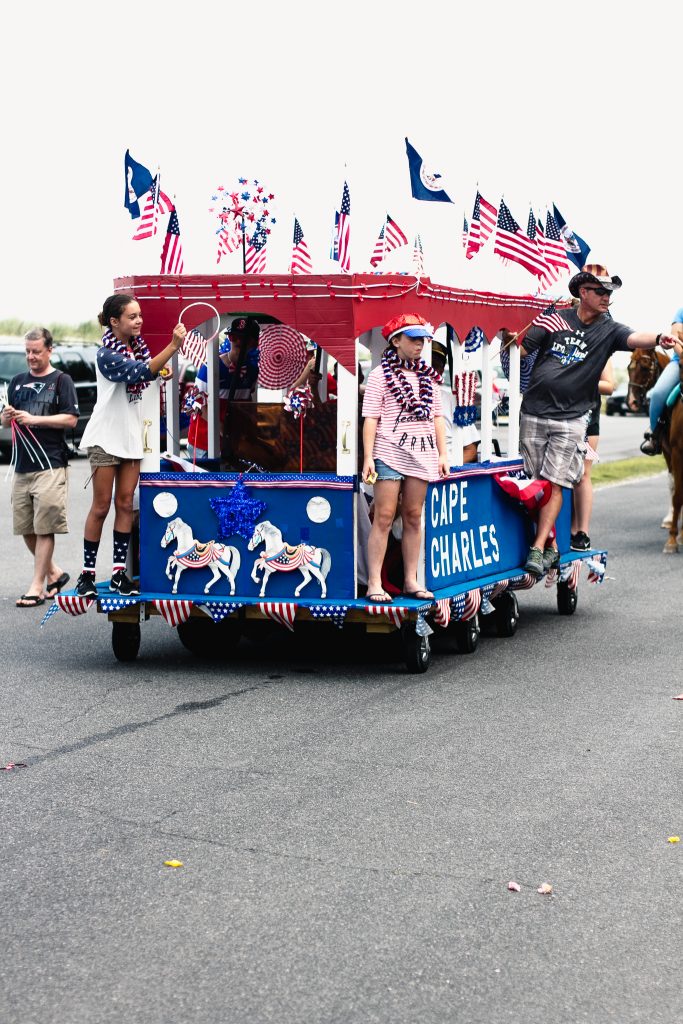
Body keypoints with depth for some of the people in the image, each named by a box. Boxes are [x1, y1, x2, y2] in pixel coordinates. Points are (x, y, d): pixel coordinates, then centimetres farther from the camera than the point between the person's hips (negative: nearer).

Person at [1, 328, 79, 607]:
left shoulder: (61, 380, 1)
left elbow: (71, 419, -8)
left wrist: (34, 419, -14)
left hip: (50, 466, -6)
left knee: (44, 528, -6)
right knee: (26, 529, 7)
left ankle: (37, 587, -2)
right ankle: (54, 573, 24)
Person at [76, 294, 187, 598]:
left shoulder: (138, 346, 4)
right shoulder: (107, 354, -17)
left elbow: (148, 372, 21)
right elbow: (141, 372, -30)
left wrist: (160, 371, 0)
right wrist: (173, 346, -36)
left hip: (132, 437, 6)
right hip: (106, 438, -6)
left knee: (125, 504, 4)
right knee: (101, 506, -2)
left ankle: (119, 572, 7)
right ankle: (87, 573, 6)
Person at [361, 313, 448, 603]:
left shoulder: (428, 376, 14)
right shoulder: (381, 374, -1)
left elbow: (437, 416, 16)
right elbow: (371, 418, -5)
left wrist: (443, 454, 10)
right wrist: (368, 457, -11)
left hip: (421, 455, 5)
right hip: (389, 454, -5)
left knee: (413, 517, 8)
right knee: (384, 517, -7)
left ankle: (411, 580, 14)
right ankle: (374, 583, -6)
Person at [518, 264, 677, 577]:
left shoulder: (607, 329, 1)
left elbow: (634, 338, -20)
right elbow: (522, 348, 9)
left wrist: (658, 338, -38)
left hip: (570, 419, -2)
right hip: (533, 413, 2)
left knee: (553, 483, -8)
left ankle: (538, 548, -5)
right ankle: (550, 546, 15)